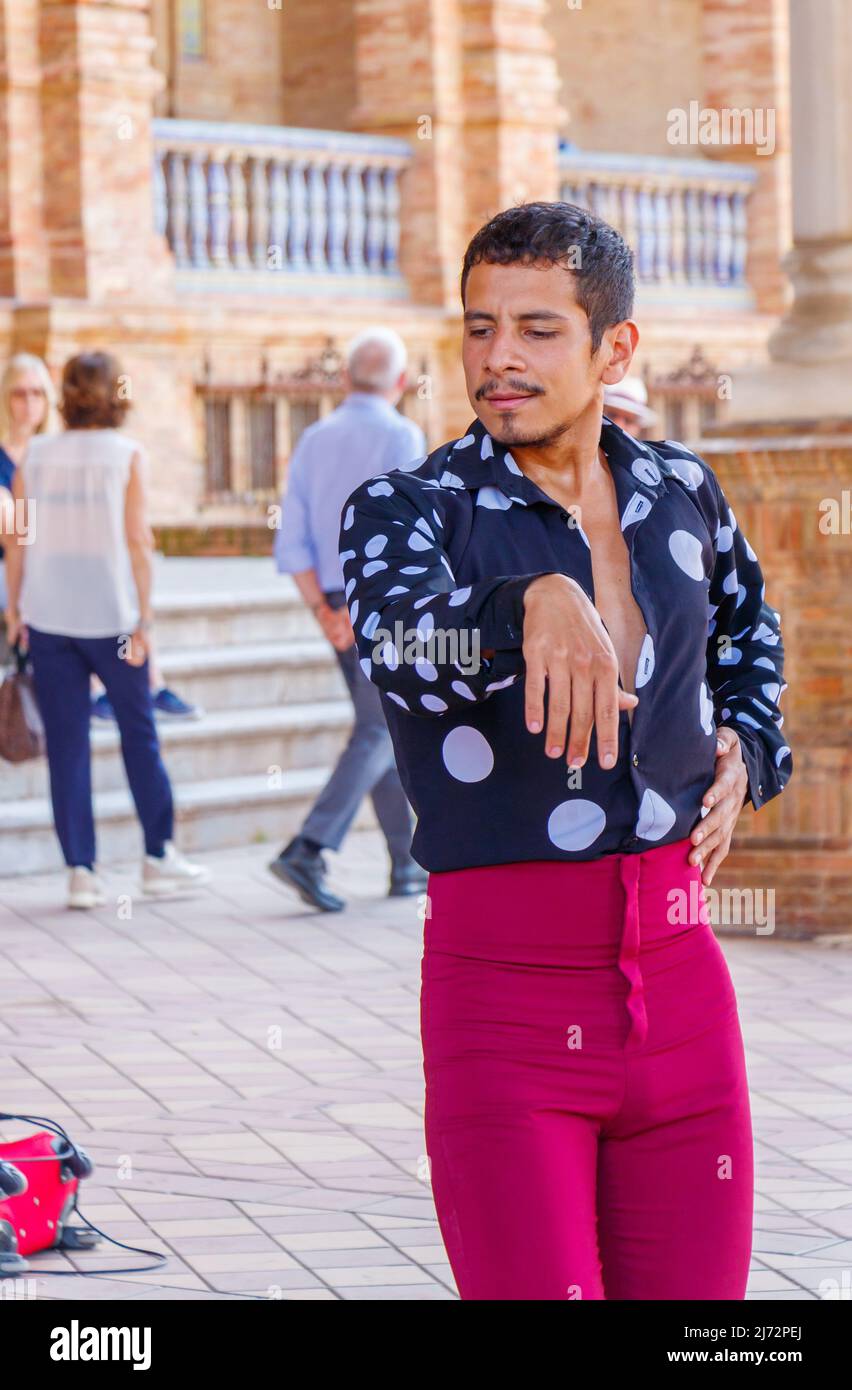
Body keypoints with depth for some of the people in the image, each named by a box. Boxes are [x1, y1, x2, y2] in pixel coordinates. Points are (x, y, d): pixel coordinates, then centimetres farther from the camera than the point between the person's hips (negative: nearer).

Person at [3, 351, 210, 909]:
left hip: (48, 617, 2)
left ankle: (81, 870, 3)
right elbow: (137, 539, -9)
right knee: (139, 732, 12)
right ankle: (160, 856, 18)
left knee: (67, 743, 5)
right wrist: (143, 621, -6)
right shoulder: (128, 455, -5)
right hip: (110, 613, -2)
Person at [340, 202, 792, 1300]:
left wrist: (745, 751, 14)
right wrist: (534, 604, -48)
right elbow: (405, 644, -29)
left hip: (680, 974, 4)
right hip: (504, 991, -4)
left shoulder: (680, 492, 9)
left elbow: (749, 629, 32)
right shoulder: (405, 508, -4)